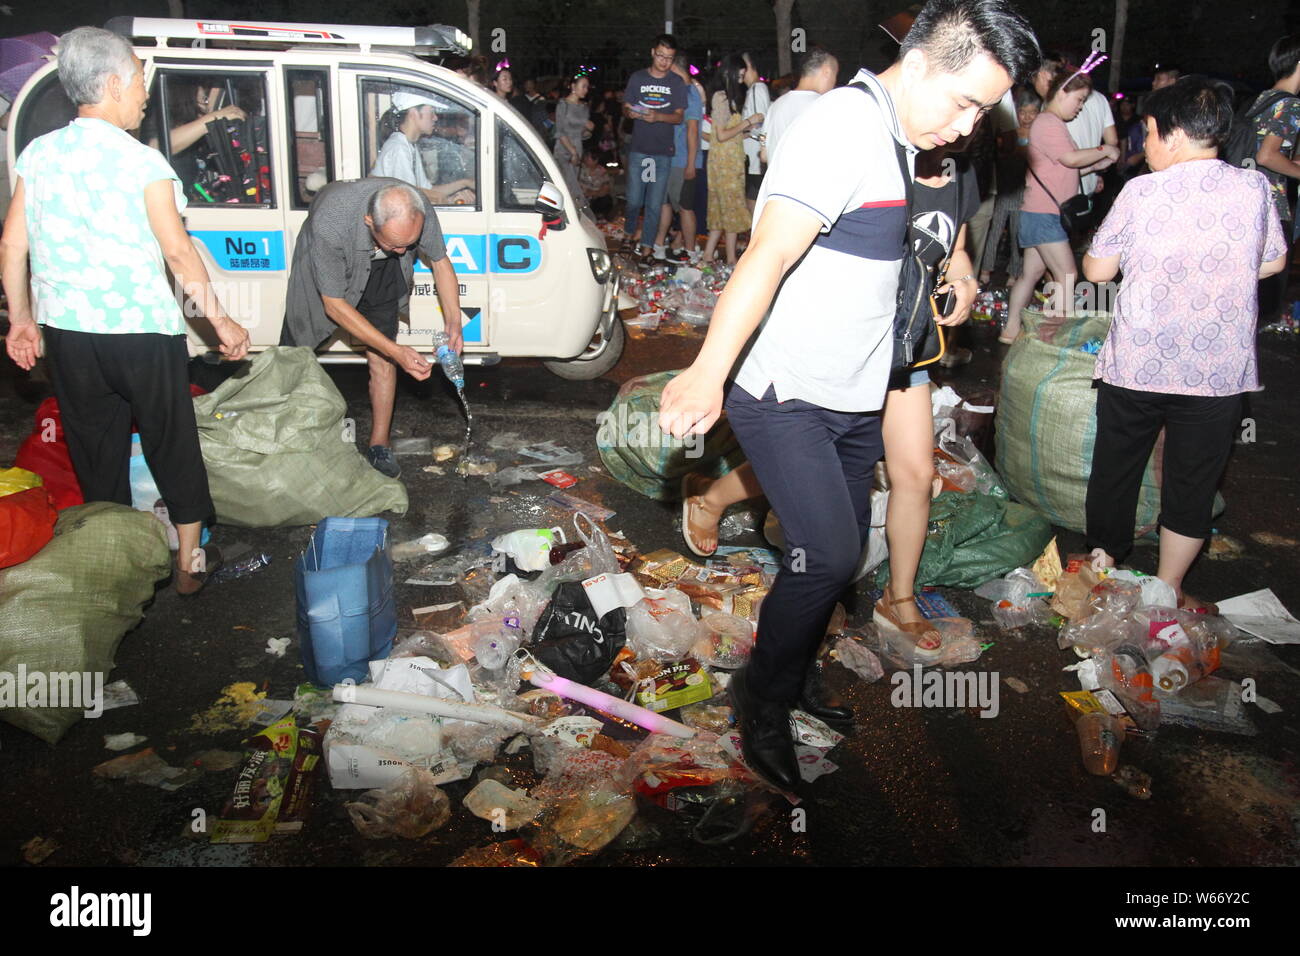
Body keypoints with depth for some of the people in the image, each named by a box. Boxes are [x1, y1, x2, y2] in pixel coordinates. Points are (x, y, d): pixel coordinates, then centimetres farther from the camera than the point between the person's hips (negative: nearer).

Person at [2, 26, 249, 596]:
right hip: (143, 333, -4)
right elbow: (178, 254, -14)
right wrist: (221, 322, -6)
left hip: (67, 335, 5)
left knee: (96, 451, 16)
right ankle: (190, 561, 21)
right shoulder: (142, 163, -12)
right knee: (172, 446, 11)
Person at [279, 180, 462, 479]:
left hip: (382, 272, 2)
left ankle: (379, 446, 12)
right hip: (323, 267, -2)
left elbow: (440, 261, -12)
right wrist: (396, 351, -38)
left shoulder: (418, 208, -33)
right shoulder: (329, 224, -44)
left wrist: (453, 322, -25)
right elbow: (334, 306, -33)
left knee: (381, 359, -4)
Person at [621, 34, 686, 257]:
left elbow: (679, 116, 0)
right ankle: (629, 232, 28)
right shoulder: (637, 78, 8)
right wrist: (630, 112, -13)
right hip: (638, 149, 1)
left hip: (663, 151, 0)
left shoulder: (677, 82, 5)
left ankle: (647, 244, 9)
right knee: (634, 199, 0)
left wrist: (657, 116, -19)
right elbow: (625, 108, 12)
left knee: (654, 203, 0)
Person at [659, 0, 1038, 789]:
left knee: (843, 552, 15)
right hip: (783, 394, -9)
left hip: (853, 398, 10)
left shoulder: (896, 137, 11)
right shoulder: (846, 126, -18)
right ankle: (762, 700, 9)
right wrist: (708, 374, -38)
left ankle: (795, 679, 36)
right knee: (829, 553, -15)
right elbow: (768, 255, -30)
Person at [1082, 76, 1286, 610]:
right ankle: (1167, 590, 23)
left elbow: (1097, 270, -2)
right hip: (1218, 371, 1)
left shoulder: (1141, 192, -9)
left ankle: (1101, 569, 32)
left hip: (1135, 365, -1)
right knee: (1192, 484, 13)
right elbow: (1273, 262, 11)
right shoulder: (1255, 188, -2)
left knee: (1115, 469, 17)